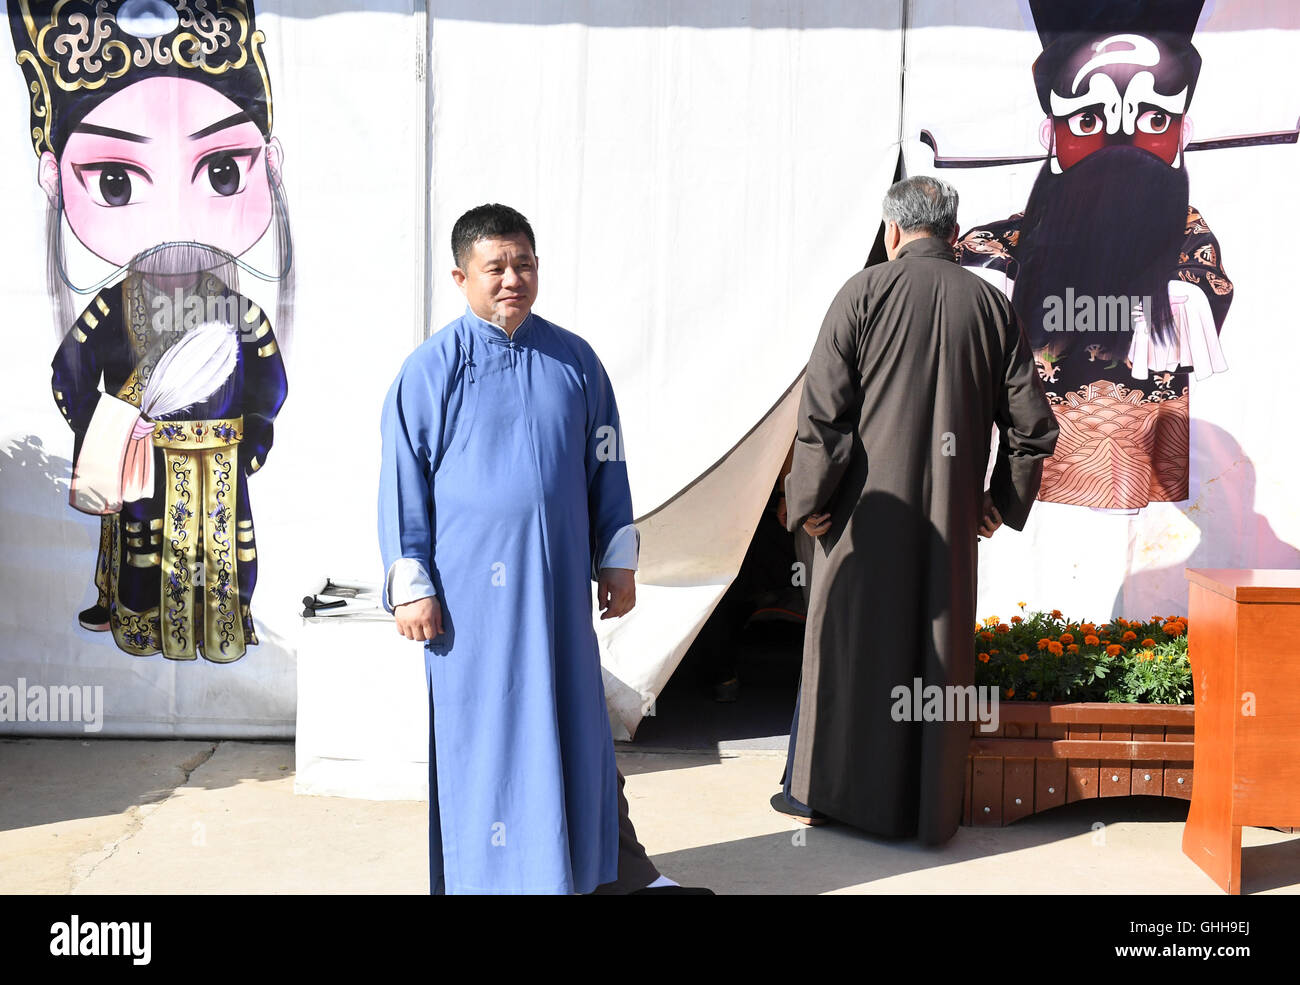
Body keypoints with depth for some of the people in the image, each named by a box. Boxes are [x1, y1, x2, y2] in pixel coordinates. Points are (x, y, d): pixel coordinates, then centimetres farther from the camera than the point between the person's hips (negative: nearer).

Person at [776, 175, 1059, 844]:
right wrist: (1002, 502, 15)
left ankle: (819, 791, 20)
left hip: (868, 511, -2)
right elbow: (1032, 426, 4)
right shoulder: (991, 305, 3)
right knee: (937, 648, 11)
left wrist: (809, 499, -1)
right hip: (950, 515, 3)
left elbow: (822, 409, -11)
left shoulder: (864, 293, -7)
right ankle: (929, 807, 19)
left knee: (846, 643, 10)